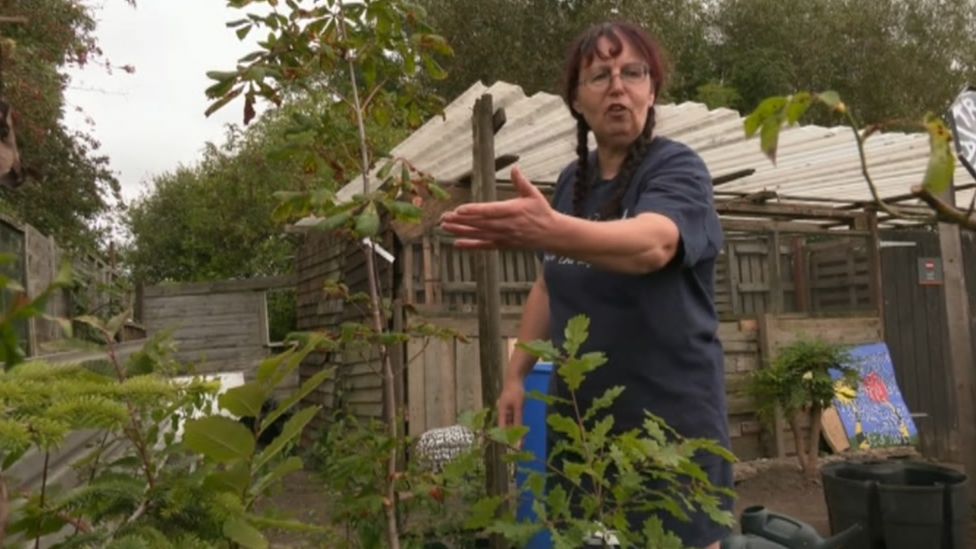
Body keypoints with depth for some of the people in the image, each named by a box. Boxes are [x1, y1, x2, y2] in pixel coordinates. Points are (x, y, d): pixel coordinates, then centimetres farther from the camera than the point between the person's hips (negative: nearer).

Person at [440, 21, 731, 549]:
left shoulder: (677, 168, -11)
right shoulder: (572, 180, 7)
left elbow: (650, 244, -33)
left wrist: (548, 231, -50)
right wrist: (517, 373, 7)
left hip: (668, 416, -5)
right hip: (578, 415, 5)